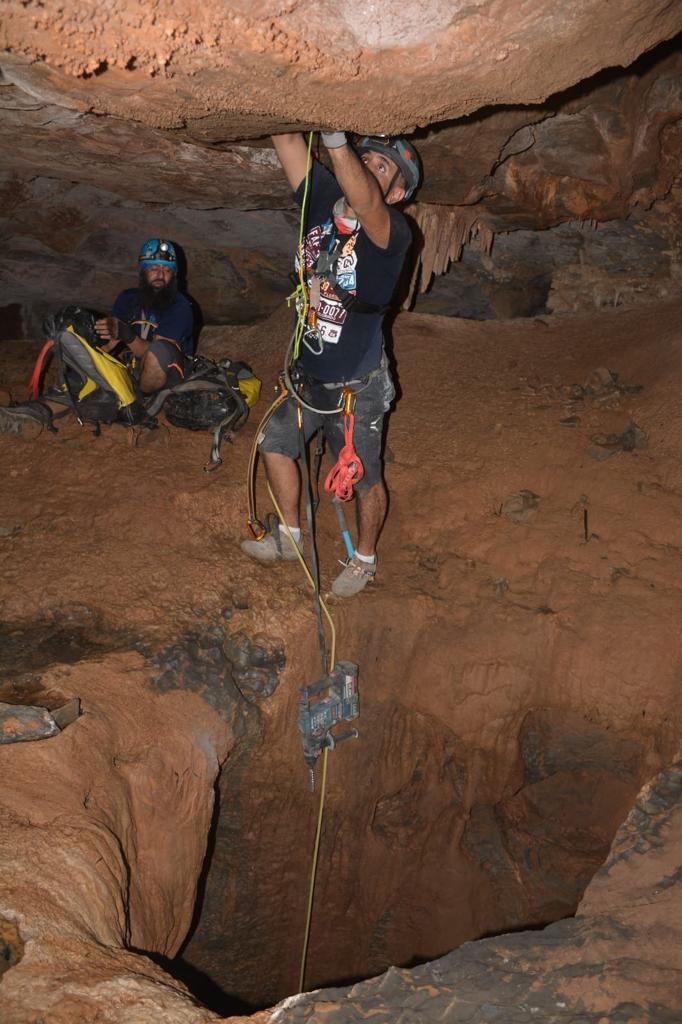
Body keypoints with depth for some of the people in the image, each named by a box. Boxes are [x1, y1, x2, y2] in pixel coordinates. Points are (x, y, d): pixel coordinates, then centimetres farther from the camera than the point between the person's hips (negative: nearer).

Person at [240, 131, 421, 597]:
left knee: (364, 478, 10)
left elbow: (364, 200, -45)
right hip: (309, 371, 7)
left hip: (357, 384, -6)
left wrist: (335, 135, -56)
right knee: (275, 446, 20)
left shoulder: (392, 232, -22)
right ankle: (290, 537, 40)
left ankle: (365, 559, 34)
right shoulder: (324, 198, -4)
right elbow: (287, 140, -10)